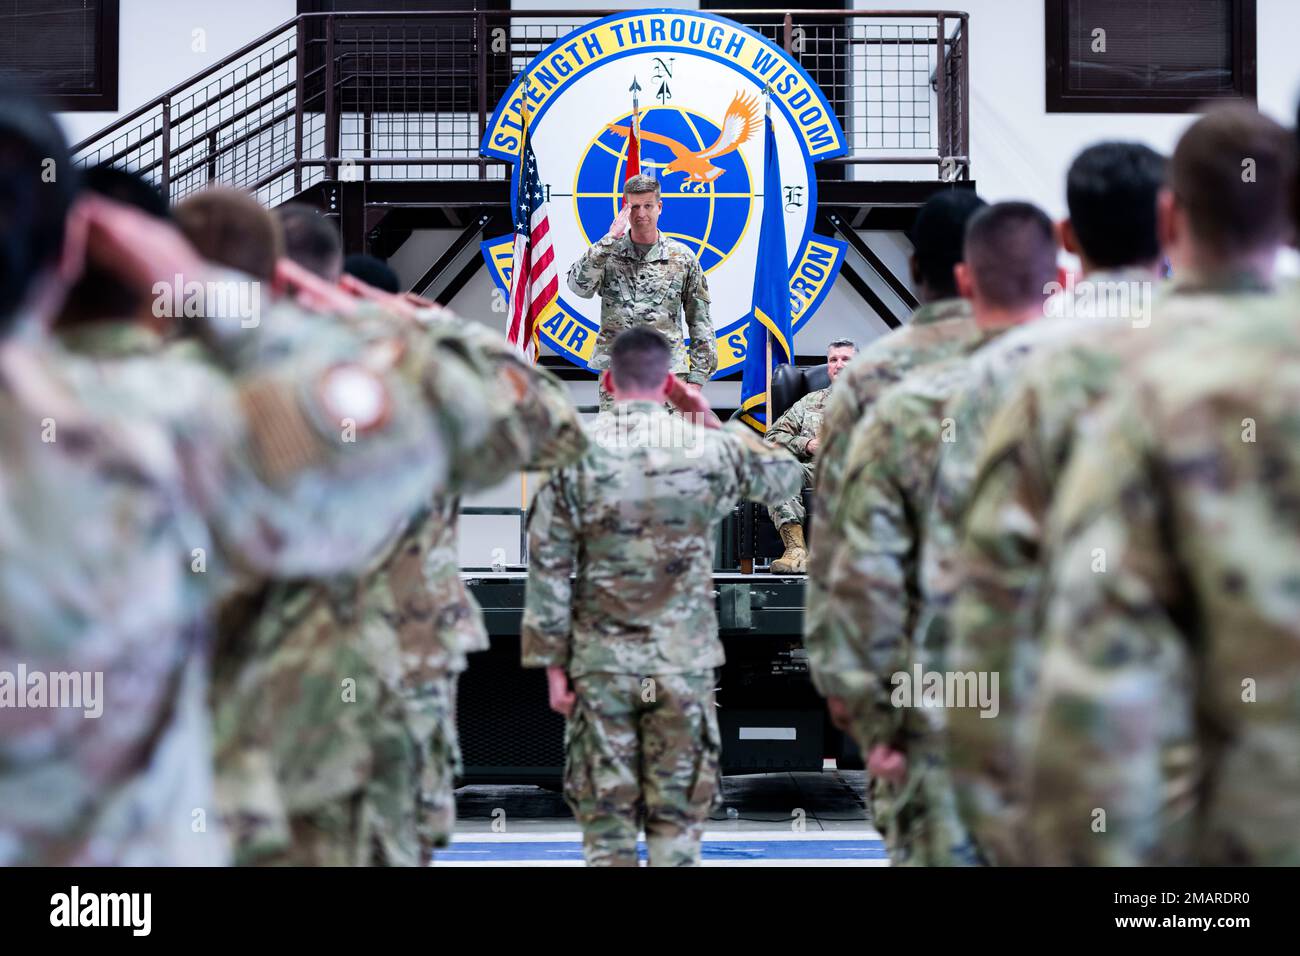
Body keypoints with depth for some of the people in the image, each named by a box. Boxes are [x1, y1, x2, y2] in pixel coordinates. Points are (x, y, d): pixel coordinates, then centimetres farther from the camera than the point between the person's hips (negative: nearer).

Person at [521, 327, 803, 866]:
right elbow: (787, 477, 17)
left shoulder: (574, 454, -5)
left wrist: (552, 664, 1)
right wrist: (711, 420, 13)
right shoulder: (710, 450, -3)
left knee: (605, 816, 6)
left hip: (600, 664, 0)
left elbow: (548, 569, -5)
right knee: (677, 819, 7)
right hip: (685, 662, 0)